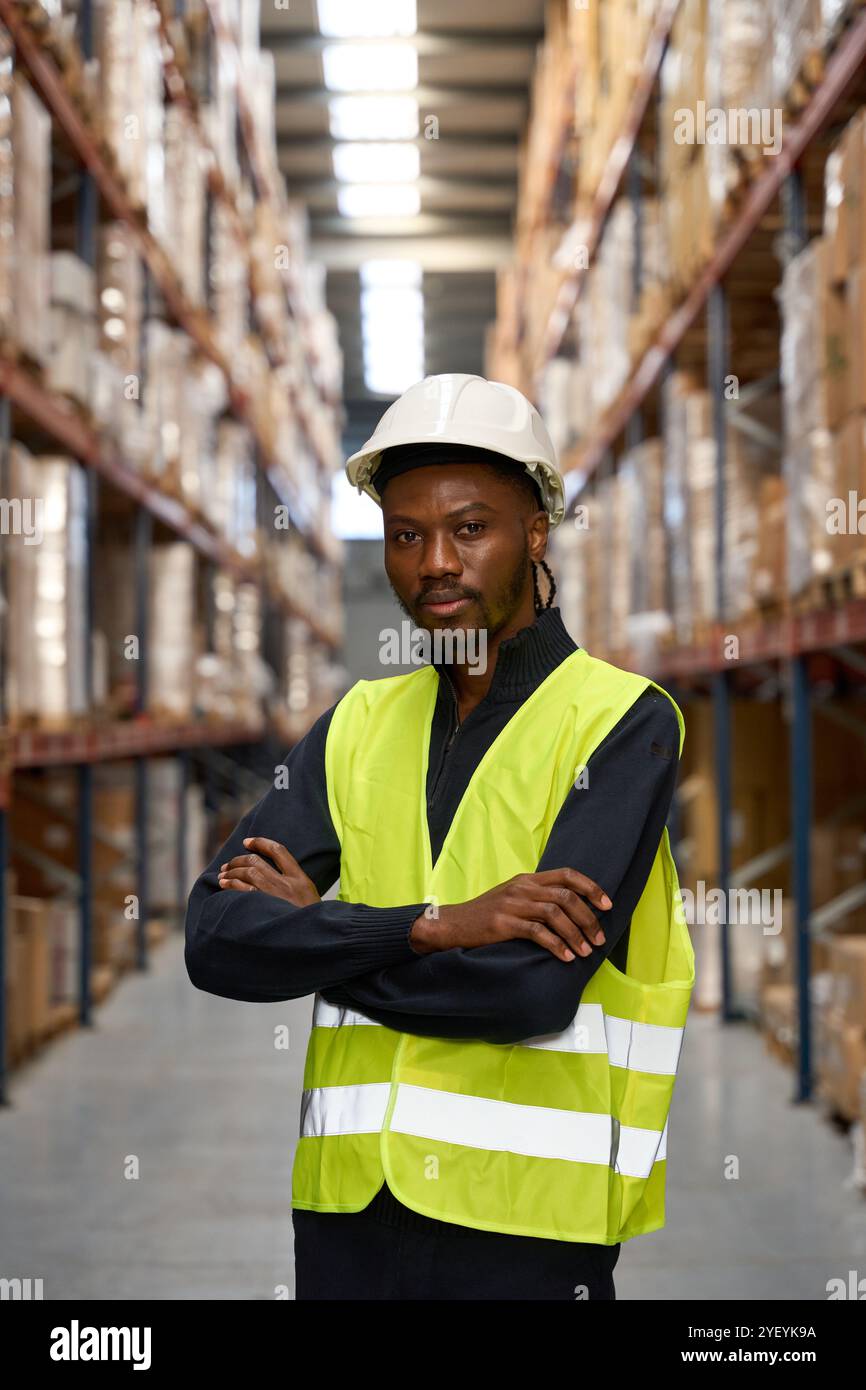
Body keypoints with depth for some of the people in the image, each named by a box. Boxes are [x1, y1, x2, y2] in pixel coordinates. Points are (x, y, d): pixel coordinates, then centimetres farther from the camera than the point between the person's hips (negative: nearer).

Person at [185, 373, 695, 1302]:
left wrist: (314, 935, -6)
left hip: (525, 1222, -4)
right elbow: (216, 940, -3)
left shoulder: (625, 722, -5)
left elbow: (536, 986, -17)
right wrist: (434, 926, -15)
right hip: (349, 1203, 4)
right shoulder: (360, 726, 10)